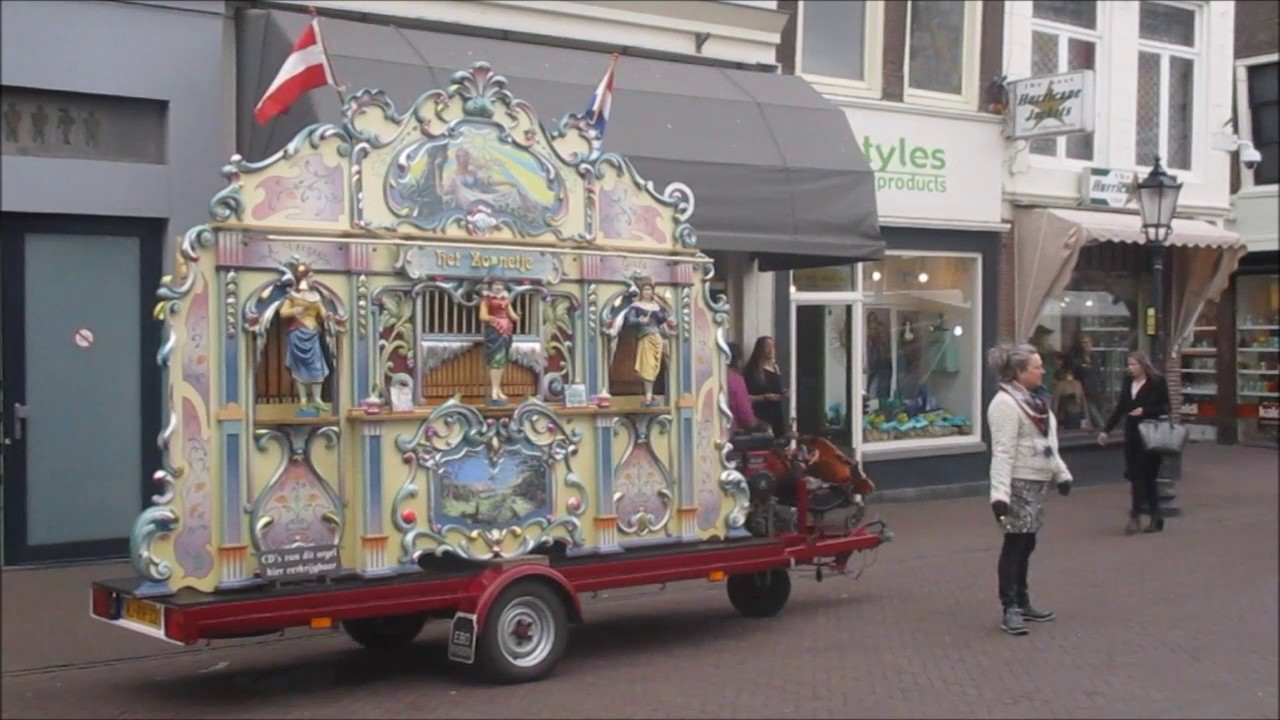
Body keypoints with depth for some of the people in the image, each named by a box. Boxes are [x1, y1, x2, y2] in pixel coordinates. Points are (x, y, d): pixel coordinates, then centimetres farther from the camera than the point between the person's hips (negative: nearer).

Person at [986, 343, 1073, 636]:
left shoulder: (1033, 400, 14)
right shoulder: (1005, 403, -16)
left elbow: (1047, 442, 23)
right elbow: (1003, 452, -23)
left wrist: (1061, 473, 21)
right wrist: (999, 492, -27)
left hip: (1038, 482, 9)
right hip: (1020, 483, -9)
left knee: (1026, 545, 14)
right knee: (1015, 545, -7)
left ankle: (1021, 603, 22)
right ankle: (1009, 610, -5)